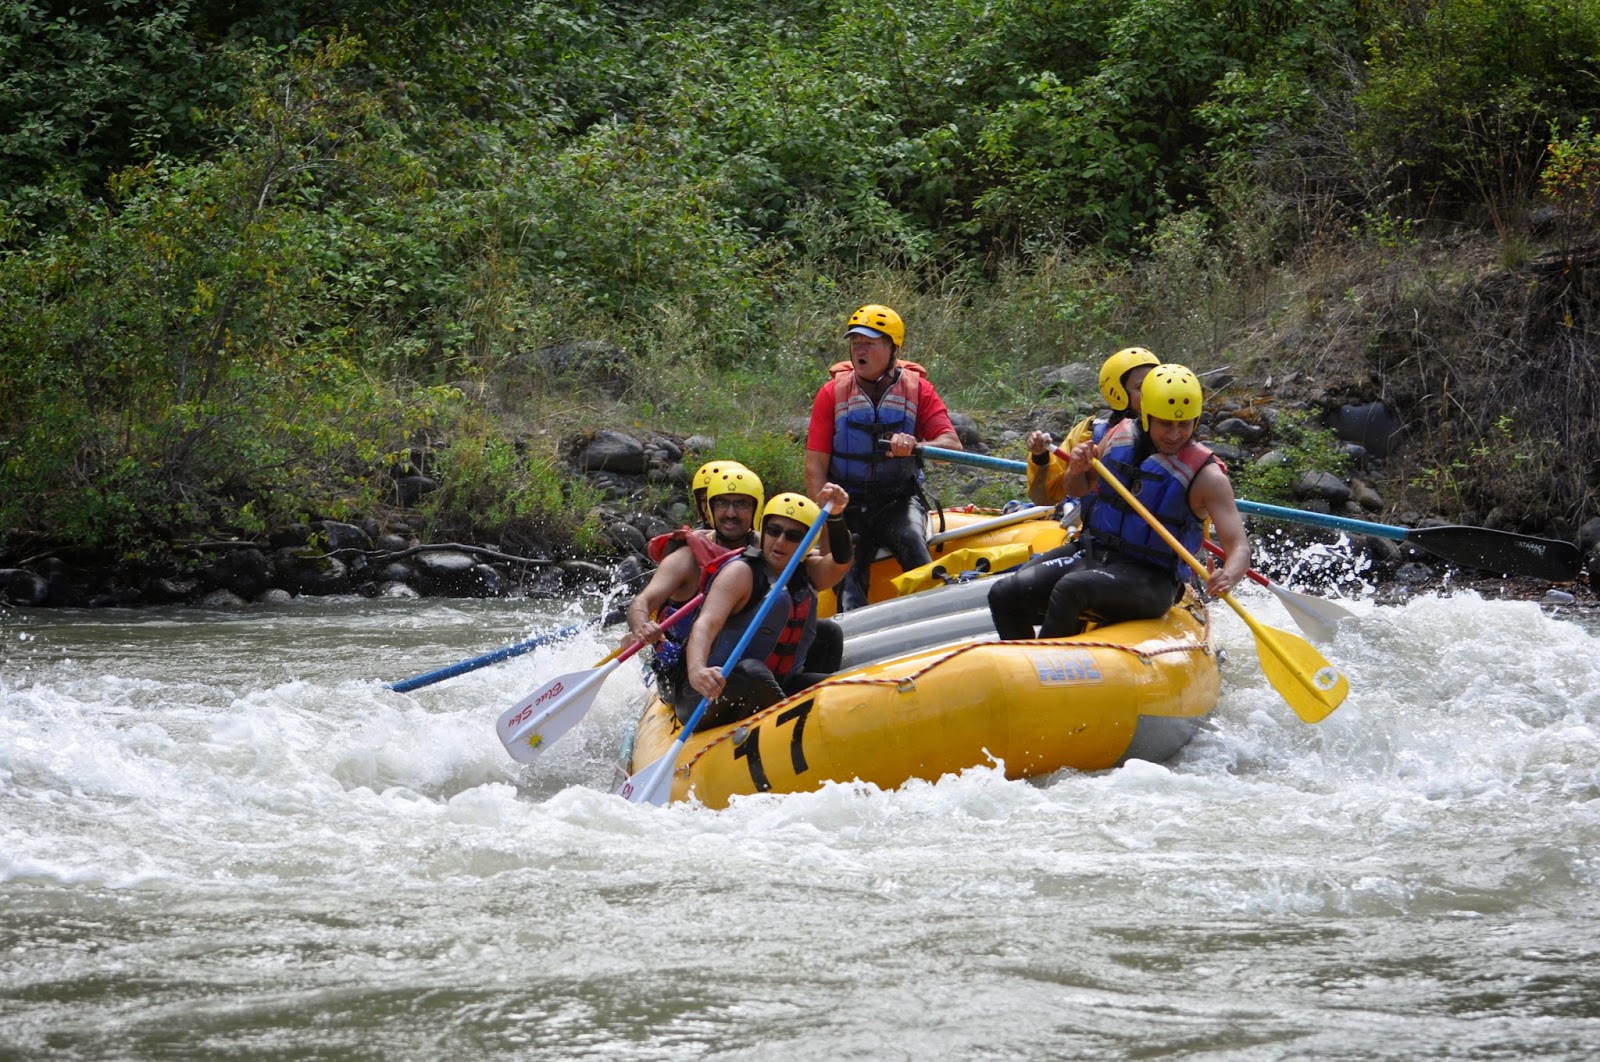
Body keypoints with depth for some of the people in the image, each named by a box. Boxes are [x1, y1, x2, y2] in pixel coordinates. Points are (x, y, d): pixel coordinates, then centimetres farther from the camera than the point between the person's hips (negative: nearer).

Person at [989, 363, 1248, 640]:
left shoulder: (1206, 475, -12)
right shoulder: (1120, 436, 3)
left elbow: (1239, 546, -16)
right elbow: (1078, 490, 19)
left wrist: (1228, 578, -39)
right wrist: (1077, 470, -5)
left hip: (1149, 584, -6)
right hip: (1093, 557, 6)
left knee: (1070, 588, -33)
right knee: (1003, 596, -6)